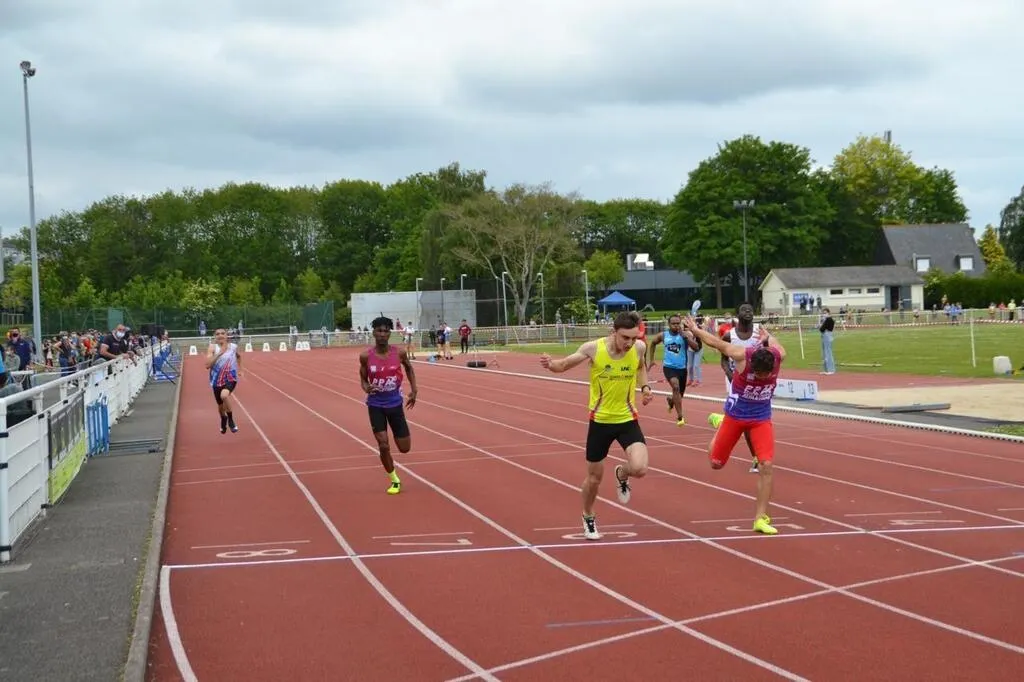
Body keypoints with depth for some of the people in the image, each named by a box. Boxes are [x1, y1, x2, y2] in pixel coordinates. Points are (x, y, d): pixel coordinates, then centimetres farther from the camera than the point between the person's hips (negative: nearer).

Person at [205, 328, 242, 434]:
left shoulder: (234, 347, -3)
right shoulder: (213, 347, -10)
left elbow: (239, 356, 23)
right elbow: (207, 365, -22)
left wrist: (239, 369, 19)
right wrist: (219, 353, -26)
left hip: (231, 378, -1)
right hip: (217, 380, 1)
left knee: (224, 395, -32)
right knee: (220, 405, 15)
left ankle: (231, 420, -10)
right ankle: (223, 419, 52)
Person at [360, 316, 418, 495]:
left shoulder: (399, 352, -8)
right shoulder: (366, 356, -11)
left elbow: (409, 368, 13)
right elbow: (363, 379, 1)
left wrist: (413, 390, 7)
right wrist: (366, 388, -21)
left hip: (395, 403, 1)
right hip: (376, 405, -1)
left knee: (404, 448, 4)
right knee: (383, 446, -8)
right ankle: (395, 480, 15)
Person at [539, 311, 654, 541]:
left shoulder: (639, 348, -10)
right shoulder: (593, 348, -17)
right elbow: (564, 365, -3)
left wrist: (645, 387, -1)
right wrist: (551, 364, -26)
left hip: (628, 419, 1)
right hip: (600, 420, -1)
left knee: (640, 469, -21)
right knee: (594, 478, 11)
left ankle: (622, 474, 19)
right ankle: (588, 519, 41)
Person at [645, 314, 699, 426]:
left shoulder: (686, 334, -6)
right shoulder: (663, 335, -1)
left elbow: (696, 348, -18)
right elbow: (652, 343, 20)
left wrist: (685, 336, -27)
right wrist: (651, 360, 19)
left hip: (682, 368, 2)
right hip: (668, 366, -2)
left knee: (679, 394, 15)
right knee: (675, 386, -29)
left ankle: (670, 400, 56)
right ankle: (680, 417, -26)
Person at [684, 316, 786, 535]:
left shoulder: (778, 355, -20)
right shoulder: (742, 355, -28)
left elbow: (774, 343, 6)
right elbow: (715, 342, -10)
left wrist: (767, 336, 29)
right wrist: (694, 330, 5)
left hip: (762, 419, 1)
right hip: (735, 416, -1)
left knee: (766, 465, -14)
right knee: (716, 462, 9)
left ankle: (760, 518, -6)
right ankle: (719, 424, 41)